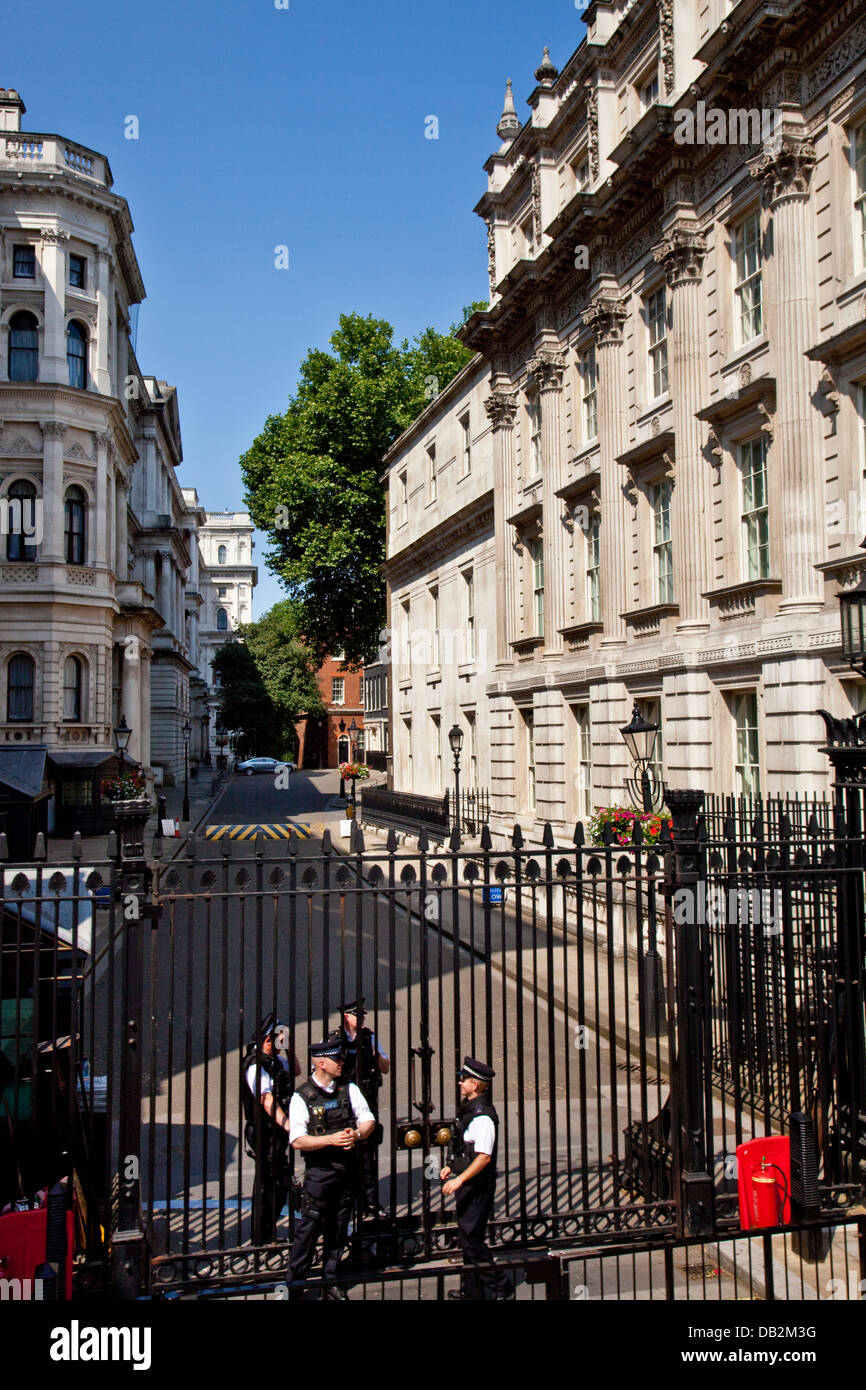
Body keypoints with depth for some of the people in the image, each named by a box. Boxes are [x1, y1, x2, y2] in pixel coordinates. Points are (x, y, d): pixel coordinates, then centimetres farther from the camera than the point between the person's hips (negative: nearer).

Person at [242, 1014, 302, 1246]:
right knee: (267, 1184, -1)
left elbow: (296, 1071, 26)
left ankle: (268, 1235, 30)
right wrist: (287, 1125, -37)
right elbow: (267, 1101, -28)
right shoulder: (256, 1066, -19)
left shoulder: (275, 1060, 8)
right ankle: (262, 1239, 11)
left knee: (280, 1183, 16)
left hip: (279, 1132, 9)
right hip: (265, 1133, -9)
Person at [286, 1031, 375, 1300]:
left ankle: (331, 1280, 28)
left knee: (338, 1229, 13)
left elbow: (369, 1121, 5)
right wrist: (331, 1139, -22)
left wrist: (356, 1134, -16)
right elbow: (297, 1141, -13)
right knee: (309, 1228, -3)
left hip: (348, 1169, 4)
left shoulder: (349, 1089, 4)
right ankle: (294, 1283, 12)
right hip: (319, 1171, -4)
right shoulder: (302, 1096, -8)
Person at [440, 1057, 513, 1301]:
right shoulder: (469, 1109, 8)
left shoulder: (482, 1116, -23)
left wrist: (459, 1180, -26)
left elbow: (484, 1157, -26)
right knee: (468, 1237, 16)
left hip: (478, 1186, -10)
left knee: (471, 1238, -4)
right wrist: (451, 1167, 17)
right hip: (468, 1186, 10)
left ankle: (499, 1287, 9)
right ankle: (473, 1291, 26)